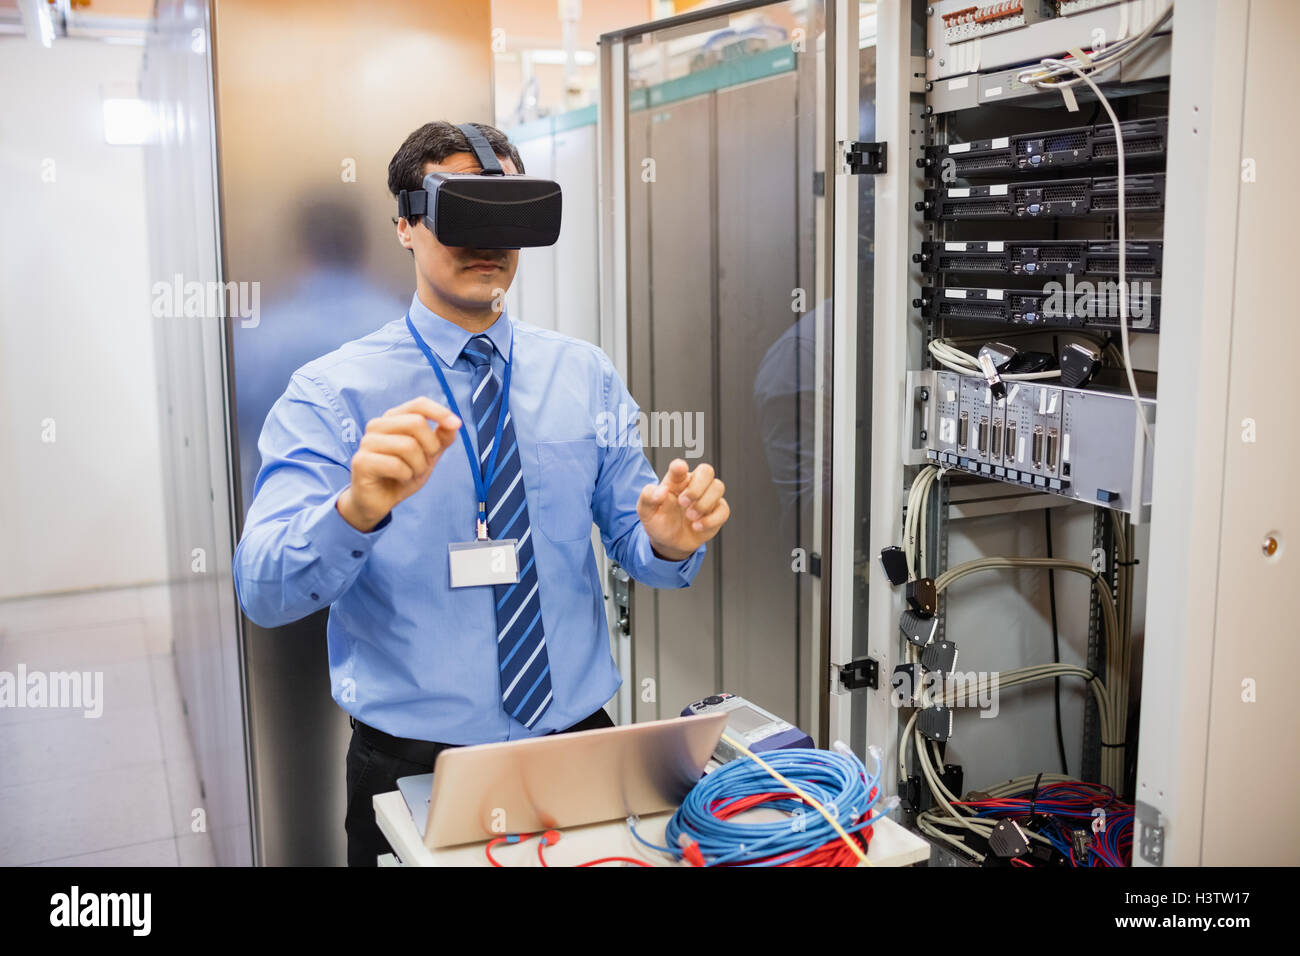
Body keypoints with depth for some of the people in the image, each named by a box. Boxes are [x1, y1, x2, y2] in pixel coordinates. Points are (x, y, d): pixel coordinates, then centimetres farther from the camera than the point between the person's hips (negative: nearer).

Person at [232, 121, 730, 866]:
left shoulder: (586, 375, 2)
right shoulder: (334, 393, -8)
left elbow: (634, 544, 0)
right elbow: (264, 593, -19)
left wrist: (670, 540, -23)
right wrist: (356, 509, -39)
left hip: (581, 744, 3)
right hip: (415, 769, -2)